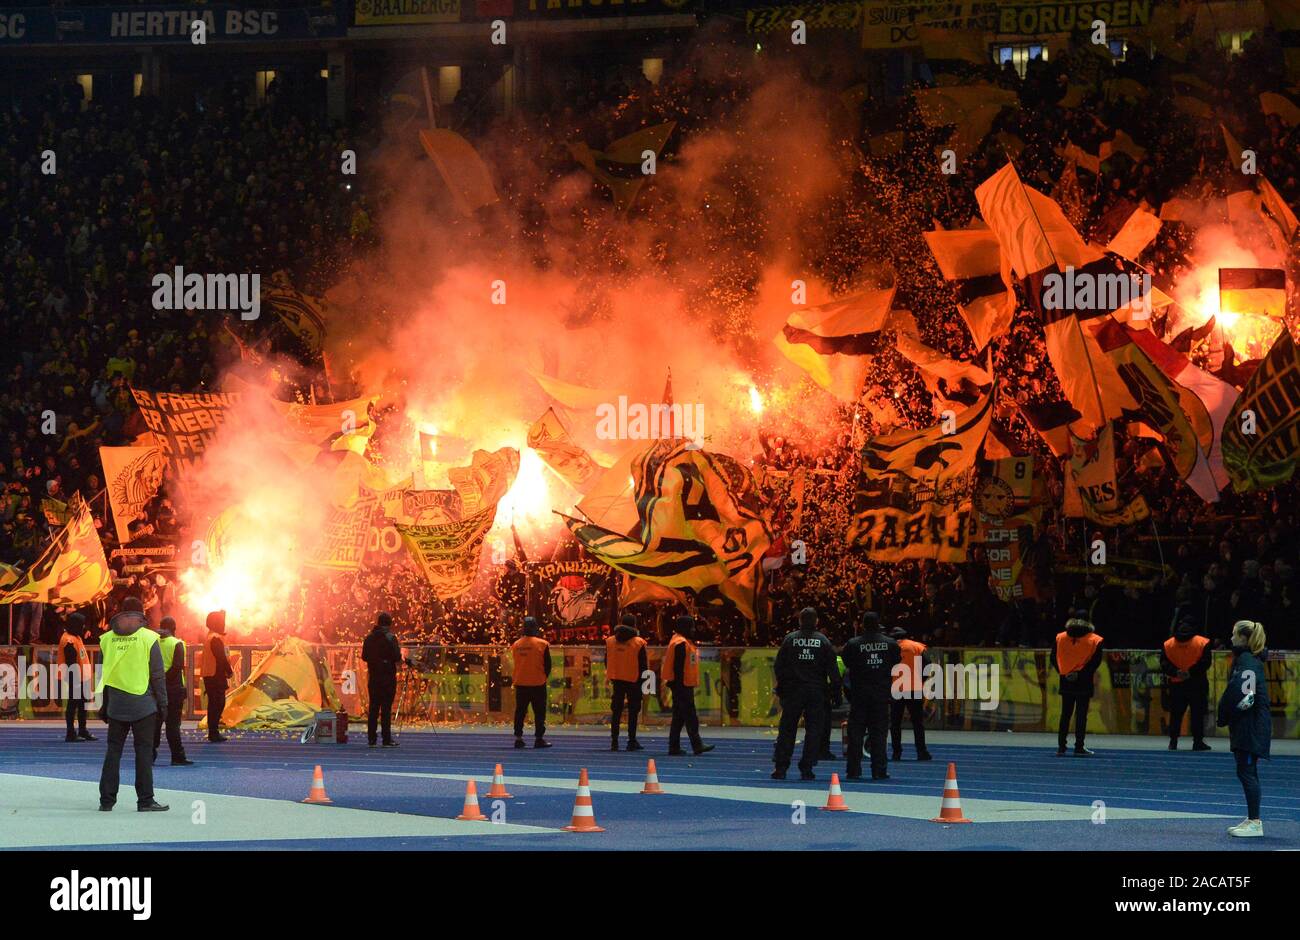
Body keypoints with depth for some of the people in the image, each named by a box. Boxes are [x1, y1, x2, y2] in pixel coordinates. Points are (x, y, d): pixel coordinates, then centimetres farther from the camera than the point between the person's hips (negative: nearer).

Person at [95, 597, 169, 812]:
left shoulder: (107, 639, 4)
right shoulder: (148, 638, -5)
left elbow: (102, 674, 8)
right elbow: (157, 675, -5)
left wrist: (103, 705, 15)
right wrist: (163, 703, 2)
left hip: (116, 705, 3)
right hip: (143, 705, -3)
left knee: (113, 750, 9)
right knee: (144, 752, 1)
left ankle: (107, 800, 8)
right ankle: (145, 800, 0)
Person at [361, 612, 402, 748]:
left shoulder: (369, 638, 4)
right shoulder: (390, 638, -11)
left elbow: (364, 657, 8)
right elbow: (397, 657, -13)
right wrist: (399, 650, 7)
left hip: (373, 677, 4)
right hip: (388, 677, -4)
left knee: (373, 708, 8)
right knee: (386, 708, -3)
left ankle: (372, 739, 8)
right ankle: (387, 739, -3)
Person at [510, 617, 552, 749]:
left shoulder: (516, 645, 2)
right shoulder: (542, 644, -9)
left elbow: (516, 663, 11)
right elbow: (548, 664, -4)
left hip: (520, 683, 4)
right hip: (537, 683, -4)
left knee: (520, 712, 9)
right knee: (539, 712, 2)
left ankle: (518, 737, 6)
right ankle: (539, 738, -1)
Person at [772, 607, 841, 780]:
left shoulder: (789, 639, 1)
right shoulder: (823, 641, 0)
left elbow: (778, 666, 2)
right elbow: (833, 670, -1)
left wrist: (780, 687, 11)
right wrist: (836, 692, 3)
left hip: (793, 690, 1)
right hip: (817, 692, -1)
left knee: (787, 729, 6)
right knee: (813, 730, 3)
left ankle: (781, 768, 3)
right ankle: (807, 768, -1)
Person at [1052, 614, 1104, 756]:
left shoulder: (1060, 638, 5)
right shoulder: (1094, 640, -4)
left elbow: (1053, 658, 3)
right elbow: (1095, 661, -12)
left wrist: (1062, 672, 3)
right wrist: (1082, 673, -8)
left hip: (1065, 682, 3)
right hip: (1084, 683, -3)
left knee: (1065, 714, 10)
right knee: (1081, 715, 1)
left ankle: (1061, 747, 8)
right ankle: (1079, 747, -1)